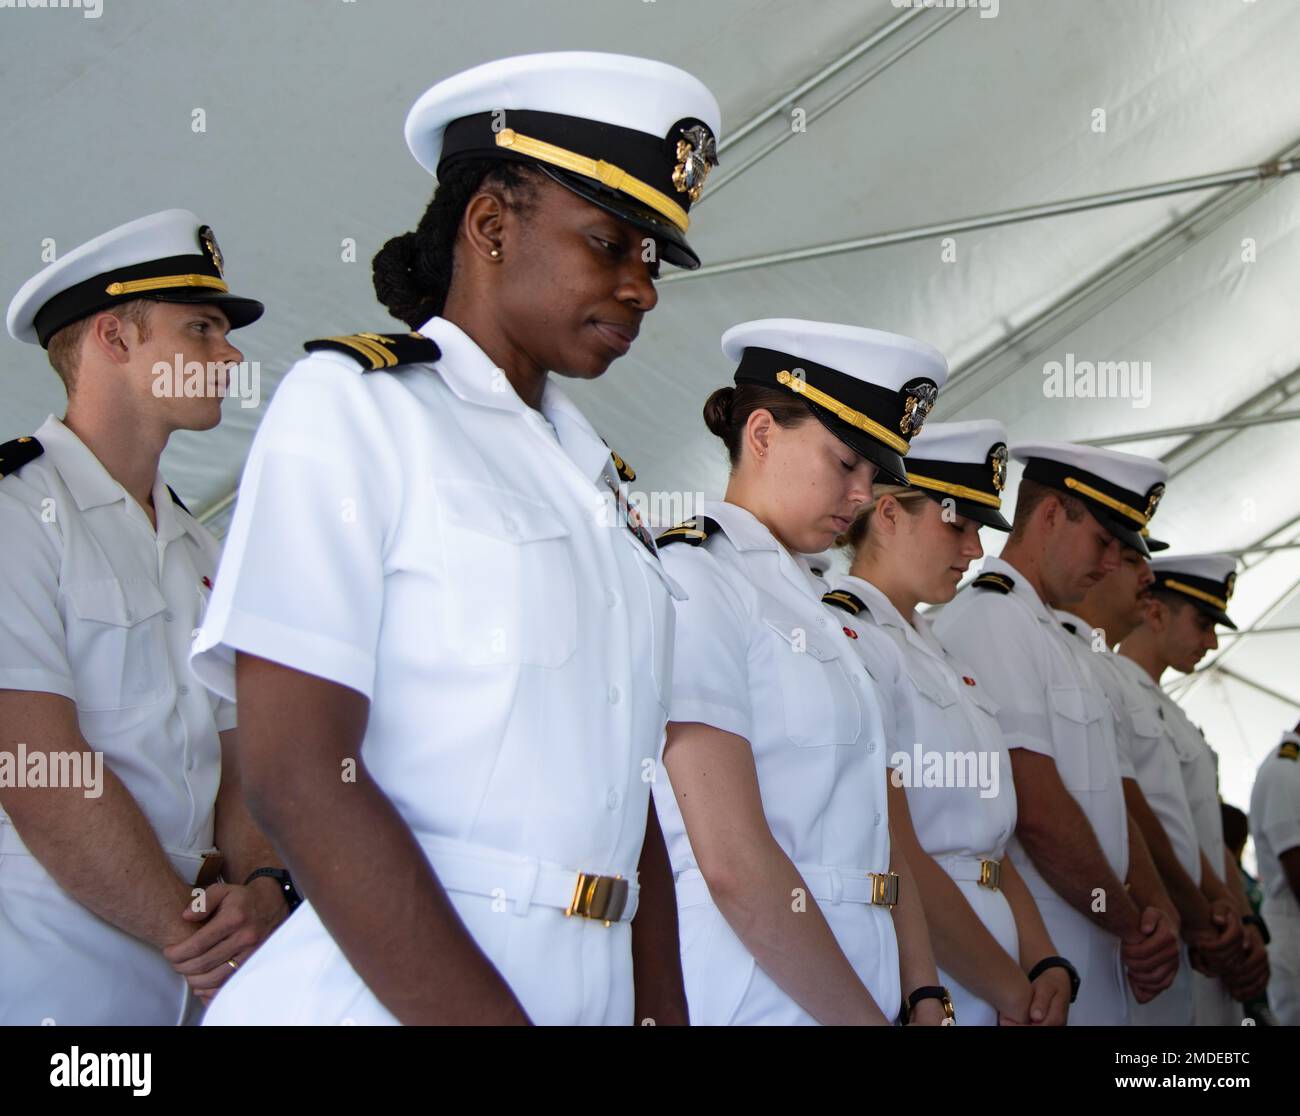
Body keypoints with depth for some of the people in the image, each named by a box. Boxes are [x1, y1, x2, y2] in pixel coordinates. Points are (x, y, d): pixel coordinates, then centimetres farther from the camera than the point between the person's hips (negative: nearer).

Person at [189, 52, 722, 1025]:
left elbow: (620, 791, 12)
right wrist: (492, 1015, -20)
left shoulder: (597, 478, 16)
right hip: (392, 990, -6)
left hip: (592, 991, 7)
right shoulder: (351, 404, -5)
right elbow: (299, 778, -15)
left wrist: (662, 1011, 0)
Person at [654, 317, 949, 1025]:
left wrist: (924, 998, 2)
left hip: (851, 997, 8)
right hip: (754, 1003, -8)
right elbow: (734, 865, -19)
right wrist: (869, 1019, -13)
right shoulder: (692, 582, -12)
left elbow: (872, 834, 12)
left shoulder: (810, 607, 16)